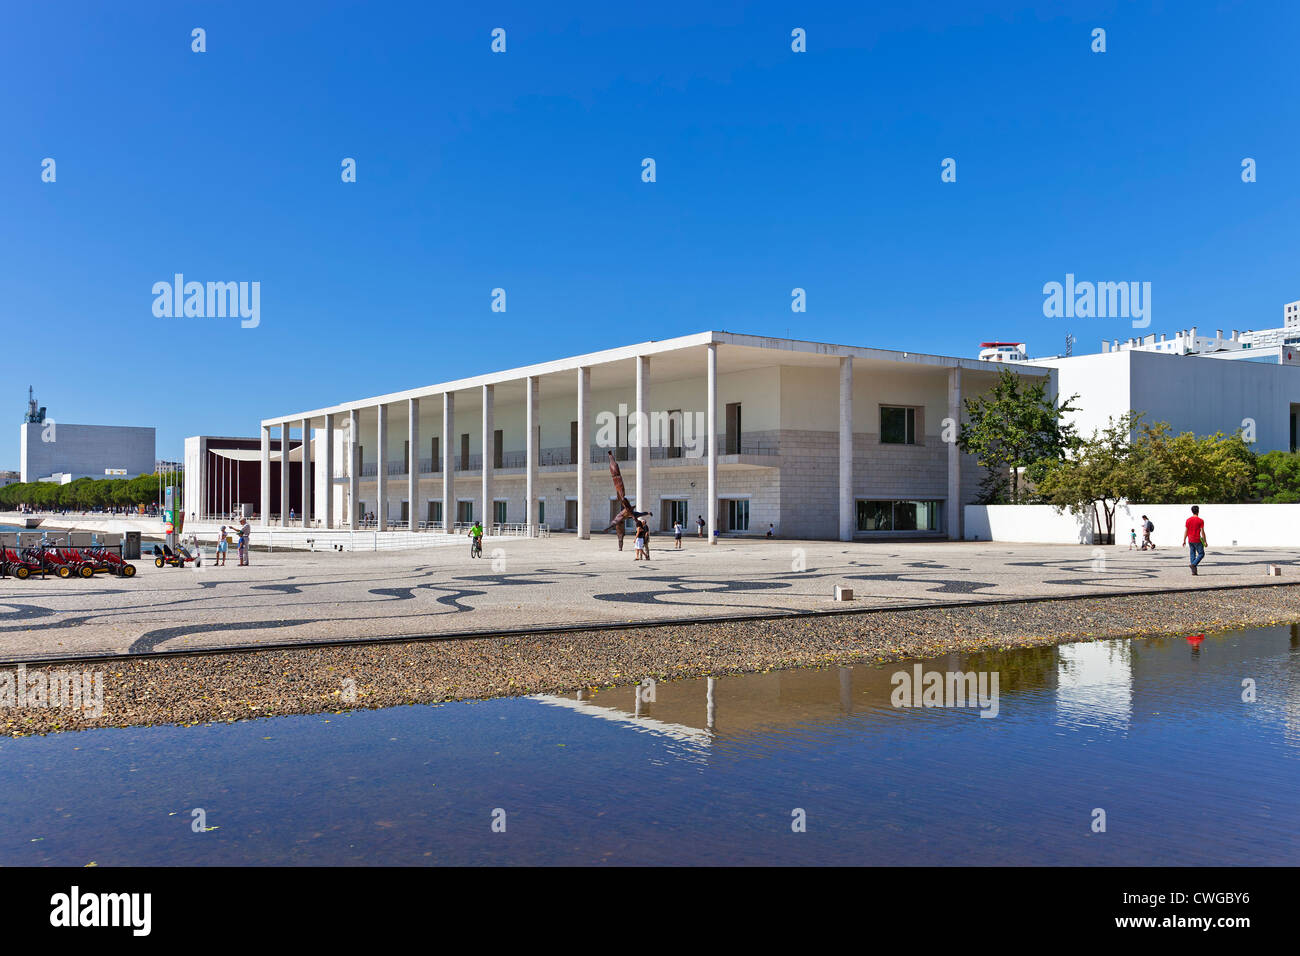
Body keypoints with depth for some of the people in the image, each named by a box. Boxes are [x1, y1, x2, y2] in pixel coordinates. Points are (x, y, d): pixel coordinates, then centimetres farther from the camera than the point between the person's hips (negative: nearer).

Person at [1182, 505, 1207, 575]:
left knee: (1192, 555, 8)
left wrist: (1184, 540, 11)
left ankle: (1193, 571, 5)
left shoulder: (1188, 520, 4)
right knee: (1201, 554, 7)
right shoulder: (1200, 521, -8)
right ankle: (1193, 564, -14)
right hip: (1197, 540, -4)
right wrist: (1205, 541, -4)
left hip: (1190, 540, 4)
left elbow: (1186, 531, 5)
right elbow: (1202, 531, -9)